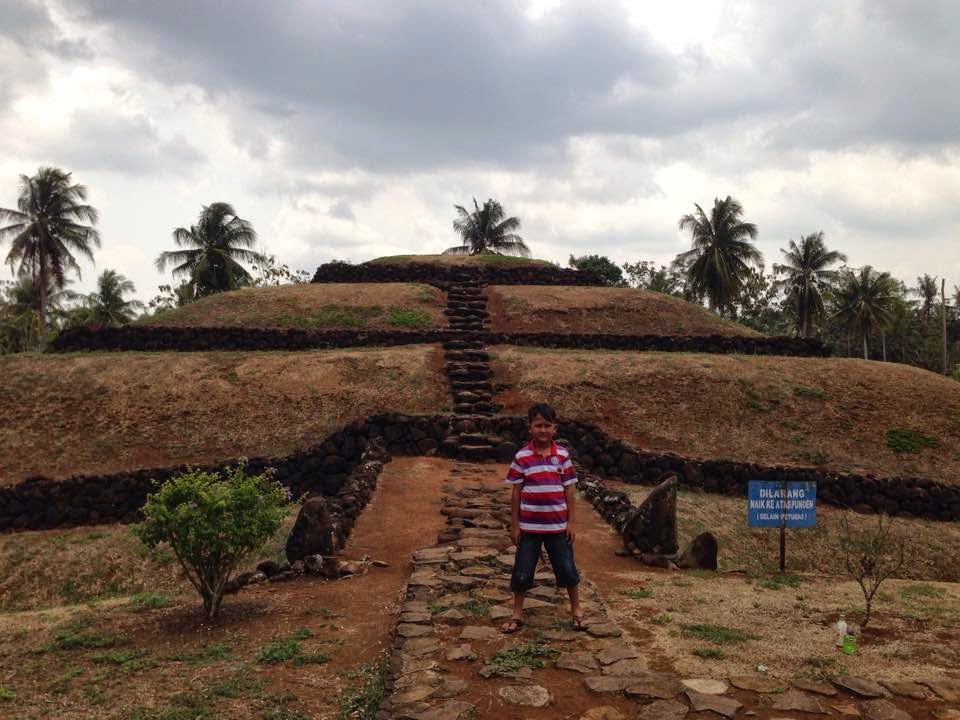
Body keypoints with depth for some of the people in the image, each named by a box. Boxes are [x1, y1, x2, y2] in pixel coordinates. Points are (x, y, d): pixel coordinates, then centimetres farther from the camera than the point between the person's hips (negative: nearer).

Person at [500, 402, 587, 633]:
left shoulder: (562, 455, -3)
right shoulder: (522, 457, -7)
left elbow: (569, 491, 2)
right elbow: (516, 493, -2)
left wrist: (572, 522, 0)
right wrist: (514, 525, -2)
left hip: (558, 526, 1)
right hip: (529, 526, -1)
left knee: (567, 568, 11)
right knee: (522, 571, 9)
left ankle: (576, 610, 31)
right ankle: (517, 614, 26)